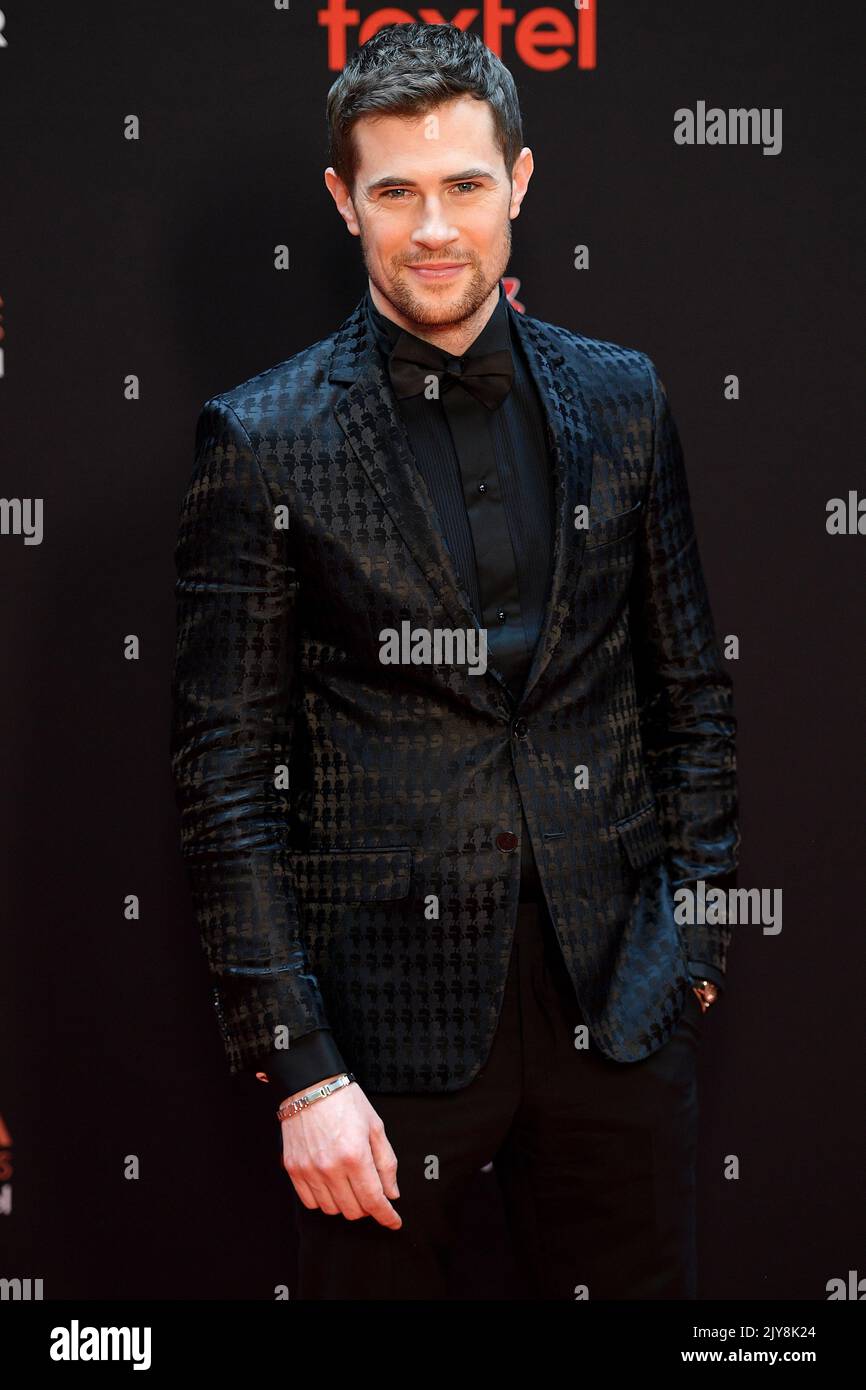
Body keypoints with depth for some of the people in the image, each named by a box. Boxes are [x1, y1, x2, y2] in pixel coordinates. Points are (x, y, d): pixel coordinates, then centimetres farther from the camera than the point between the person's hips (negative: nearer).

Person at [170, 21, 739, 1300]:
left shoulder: (622, 399, 6)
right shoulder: (265, 438, -5)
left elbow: (693, 690, 12)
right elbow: (230, 772, -6)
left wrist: (694, 938, 6)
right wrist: (297, 1065, -10)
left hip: (619, 1003, 3)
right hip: (391, 1013, -3)